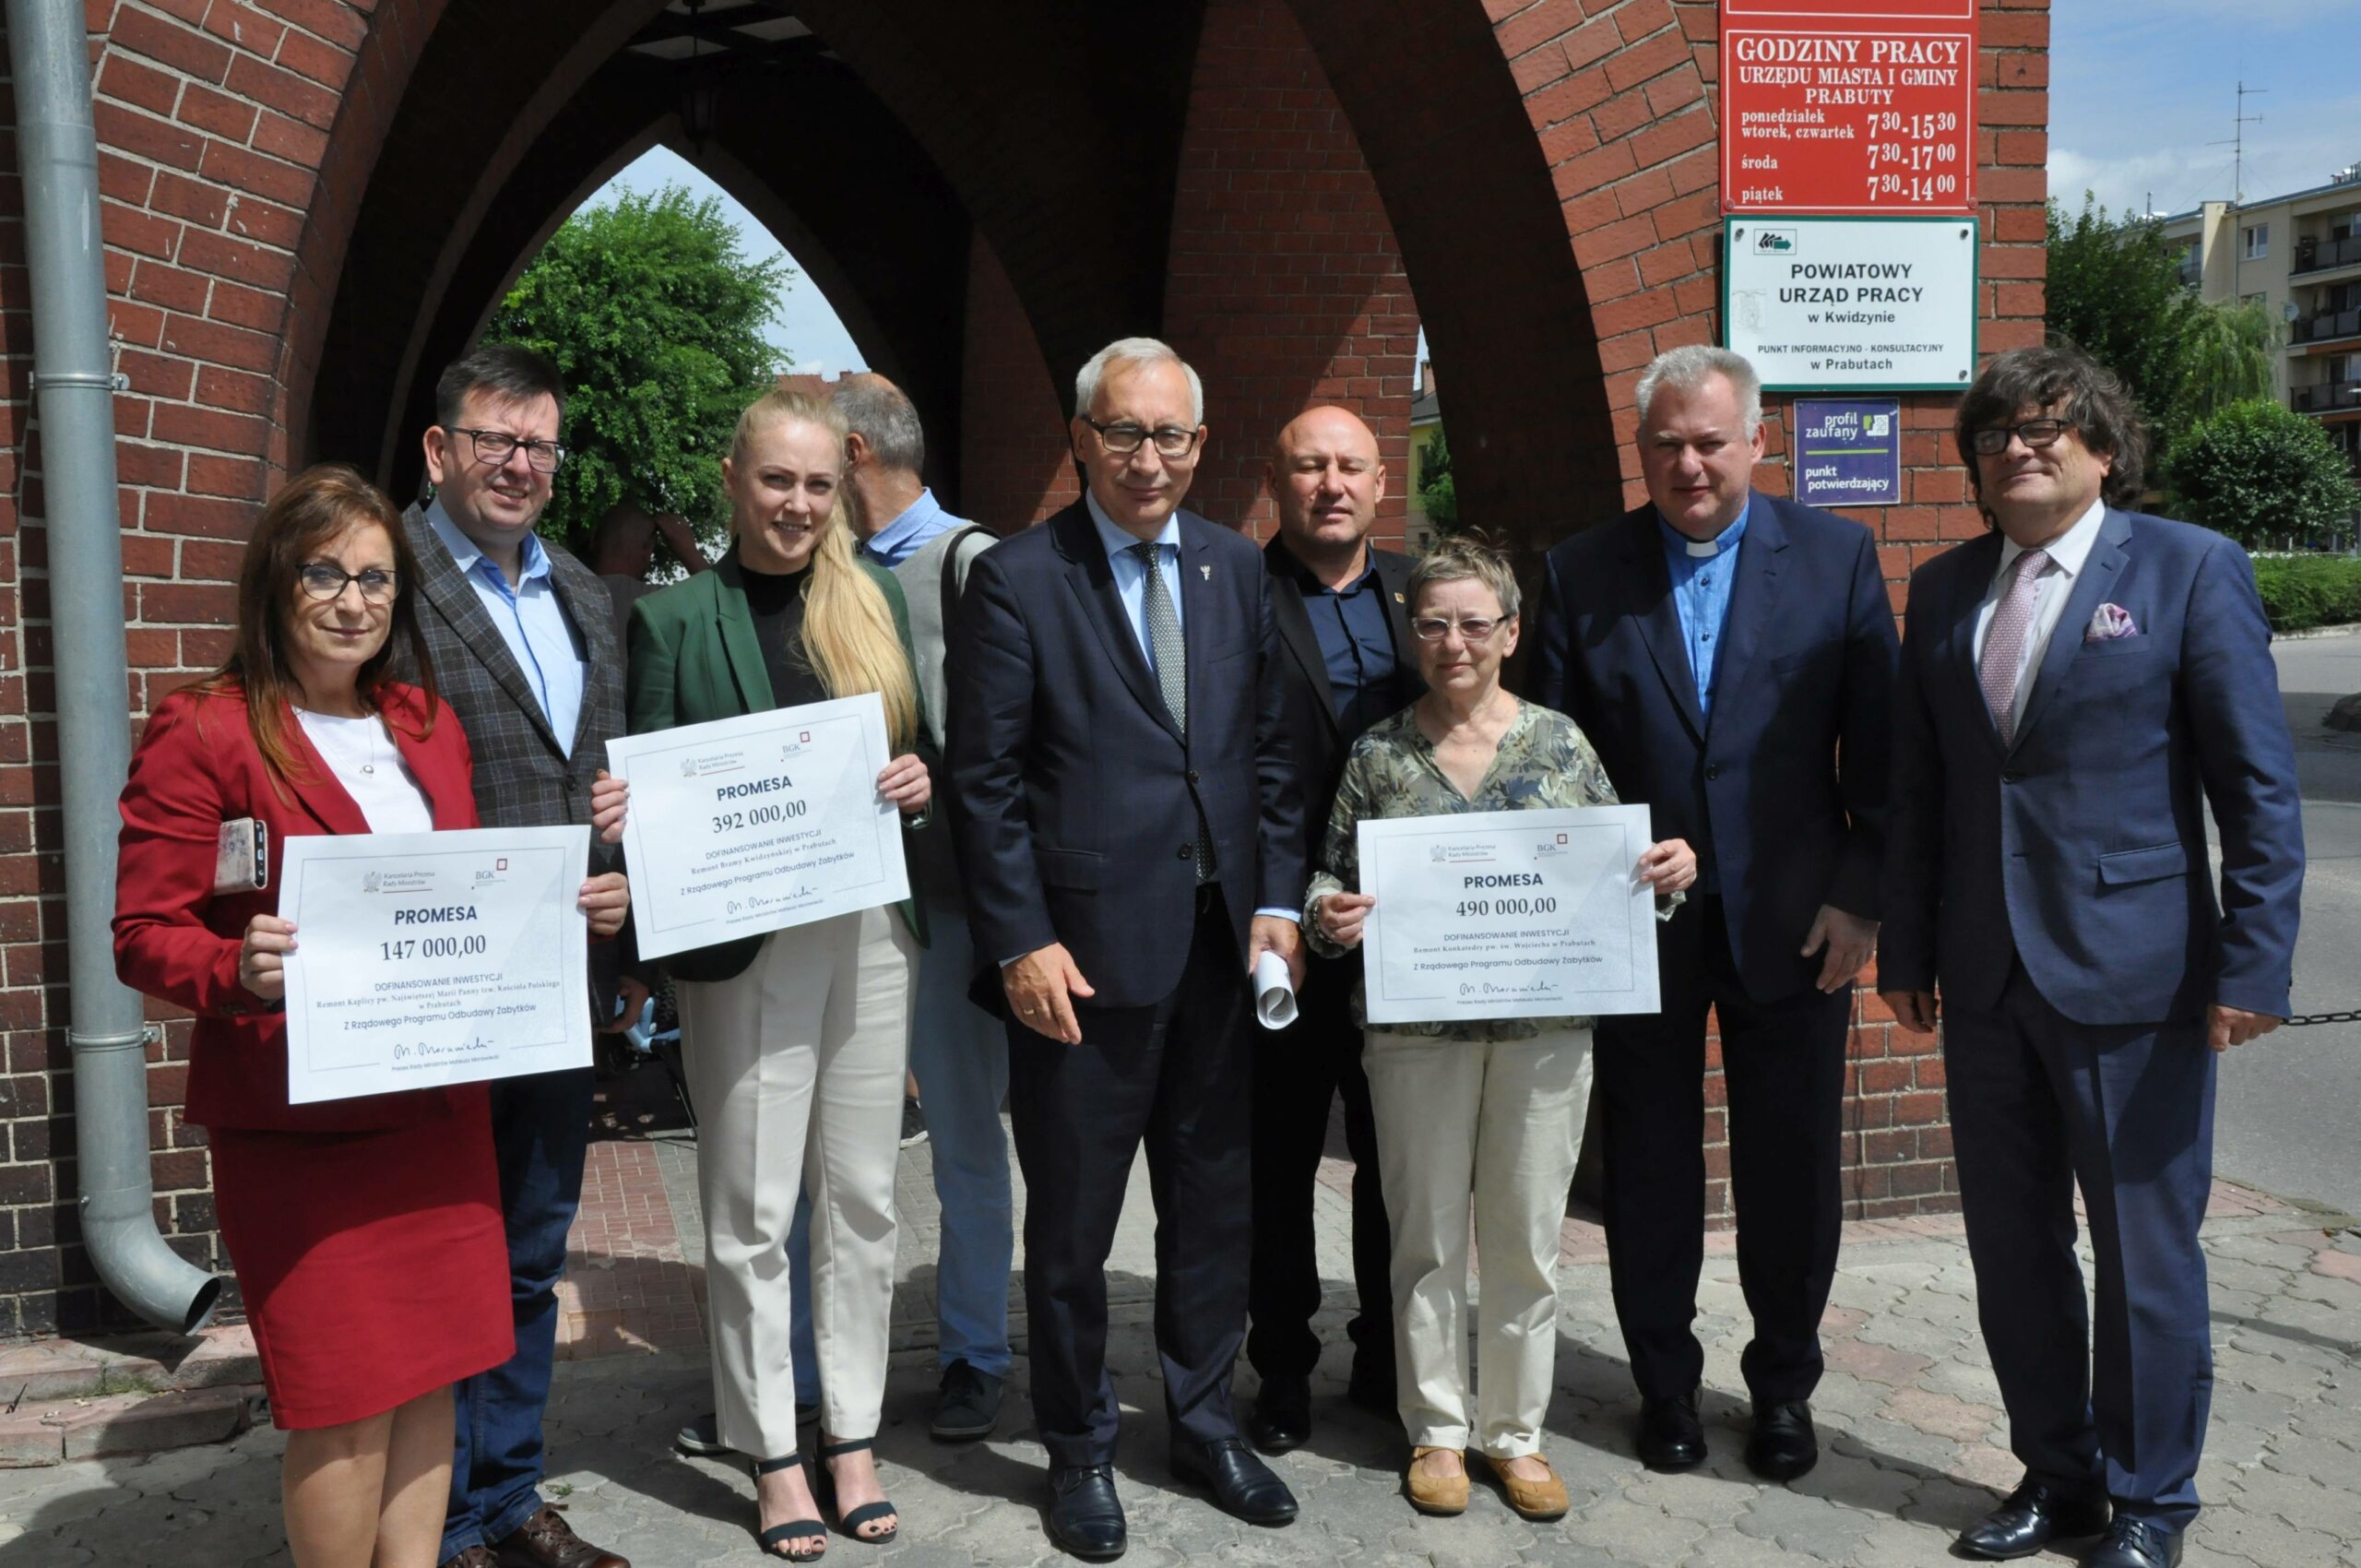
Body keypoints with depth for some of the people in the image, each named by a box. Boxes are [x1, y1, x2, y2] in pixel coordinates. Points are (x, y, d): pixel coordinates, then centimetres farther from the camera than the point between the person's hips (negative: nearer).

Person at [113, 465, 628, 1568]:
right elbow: (142, 934, -8)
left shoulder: (427, 728, 13)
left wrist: (571, 908, 1)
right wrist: (243, 968, -27)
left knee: (428, 1374, 11)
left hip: (436, 1103, 6)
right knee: (346, 1401, 0)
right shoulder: (203, 733, -7)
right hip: (293, 1117, -6)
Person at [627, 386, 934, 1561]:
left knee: (860, 1197, 11)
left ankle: (854, 1436, 26)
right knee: (750, 1211, 5)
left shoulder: (876, 602, 9)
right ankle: (771, 1454, 22)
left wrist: (919, 784, -6)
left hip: (870, 932, 3)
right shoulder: (673, 619, -1)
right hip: (742, 945, -3)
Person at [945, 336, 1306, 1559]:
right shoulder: (1016, 578, -6)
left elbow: (1270, 752, 10)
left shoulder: (1237, 570, 9)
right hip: (1084, 948, -4)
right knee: (1072, 1220, 9)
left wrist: (1277, 900, 2)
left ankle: (1203, 1421, 35)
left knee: (1213, 1198, 16)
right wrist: (1020, 942, -12)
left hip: (1220, 941, 5)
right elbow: (985, 780, -8)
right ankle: (1078, 1449, 28)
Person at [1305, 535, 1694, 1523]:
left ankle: (1515, 1430, 28)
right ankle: (1436, 1430, 27)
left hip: (1547, 1028, 1)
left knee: (1527, 1239, 10)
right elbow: (1333, 879, 4)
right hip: (1416, 1028, 0)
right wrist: (1328, 915, -17)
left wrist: (1666, 875, -12)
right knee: (1427, 1237, 10)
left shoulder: (1560, 741, 2)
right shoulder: (1376, 755, 0)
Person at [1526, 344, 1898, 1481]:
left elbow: (1879, 746, -1)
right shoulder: (1581, 574, 0)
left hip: (1791, 921, 0)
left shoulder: (1836, 557, -1)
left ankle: (1783, 1387, 31)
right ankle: (1665, 1381, 31)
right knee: (1649, 1168, 12)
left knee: (1791, 1171, 11)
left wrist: (1861, 896, -6)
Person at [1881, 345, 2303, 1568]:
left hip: (2129, 973, -4)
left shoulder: (2189, 569, -4)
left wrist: (2254, 963, -12)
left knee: (2144, 1251, 8)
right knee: (2010, 1246, 14)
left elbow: (2258, 786, -7)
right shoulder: (1942, 590, 9)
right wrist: (1906, 948, 8)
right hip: (1983, 977, 5)